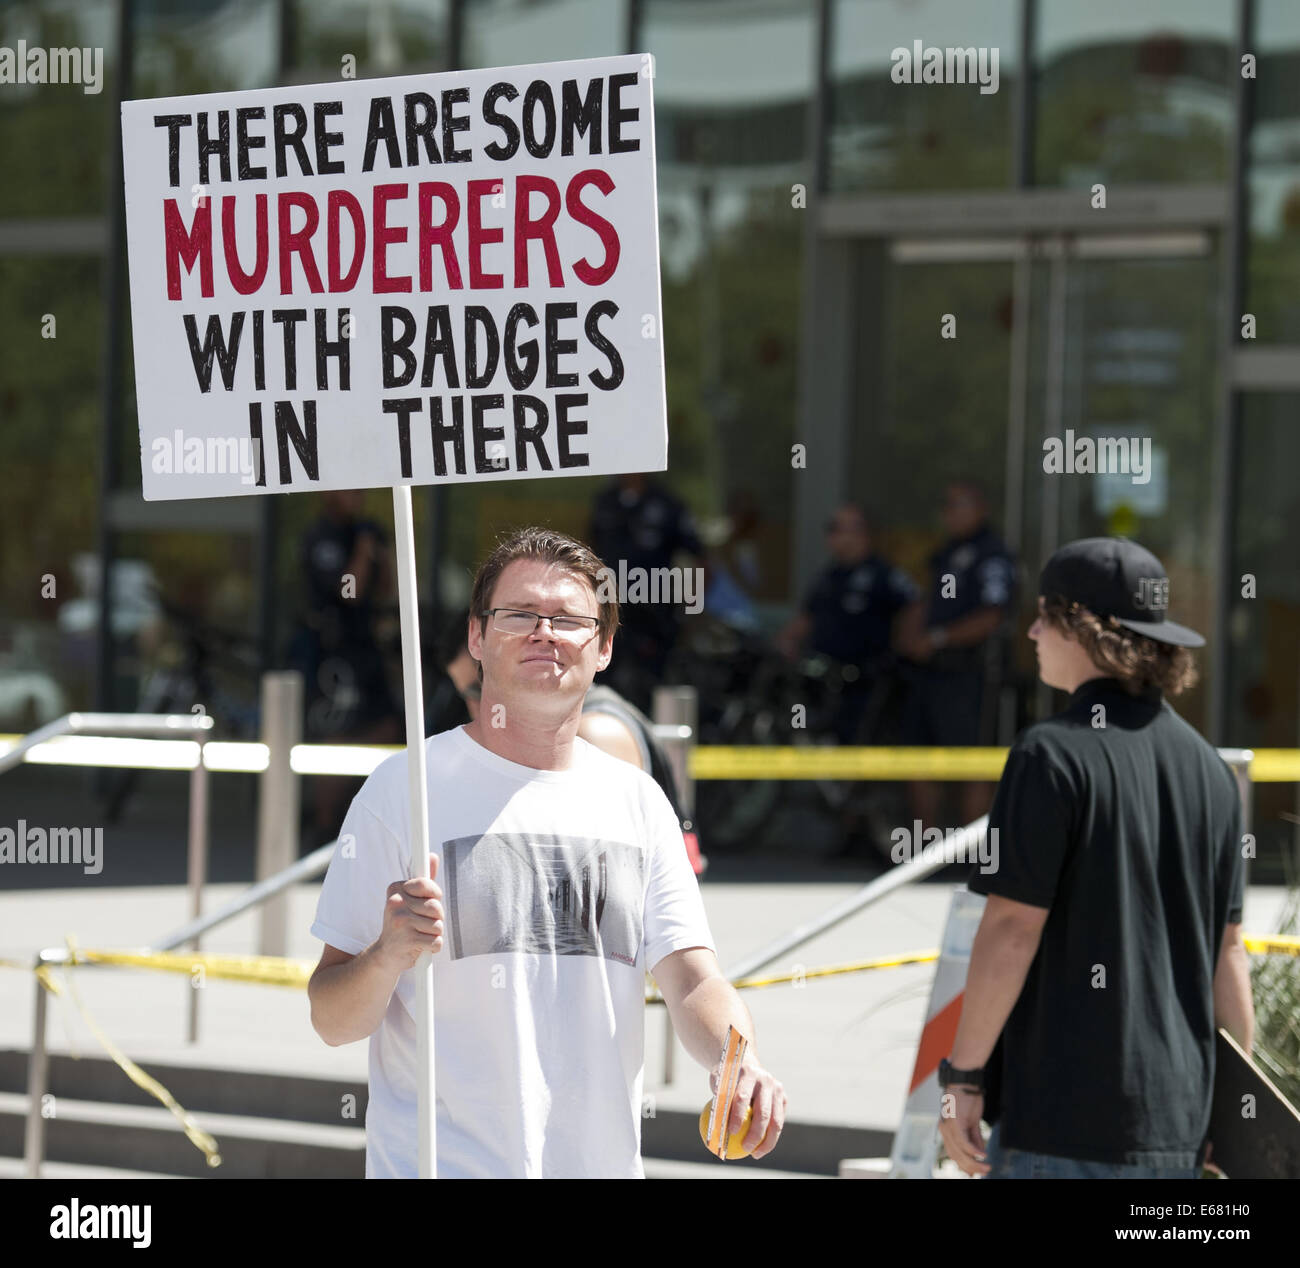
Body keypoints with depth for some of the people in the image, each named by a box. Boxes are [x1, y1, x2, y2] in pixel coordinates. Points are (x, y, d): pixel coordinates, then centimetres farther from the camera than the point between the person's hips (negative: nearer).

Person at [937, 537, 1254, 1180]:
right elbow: (1226, 950, 13)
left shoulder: (1053, 754, -11)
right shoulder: (1207, 766, 10)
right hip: (1176, 1121, 7)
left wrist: (962, 1077, -9)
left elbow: (1013, 928, -14)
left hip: (1060, 1120, -7)